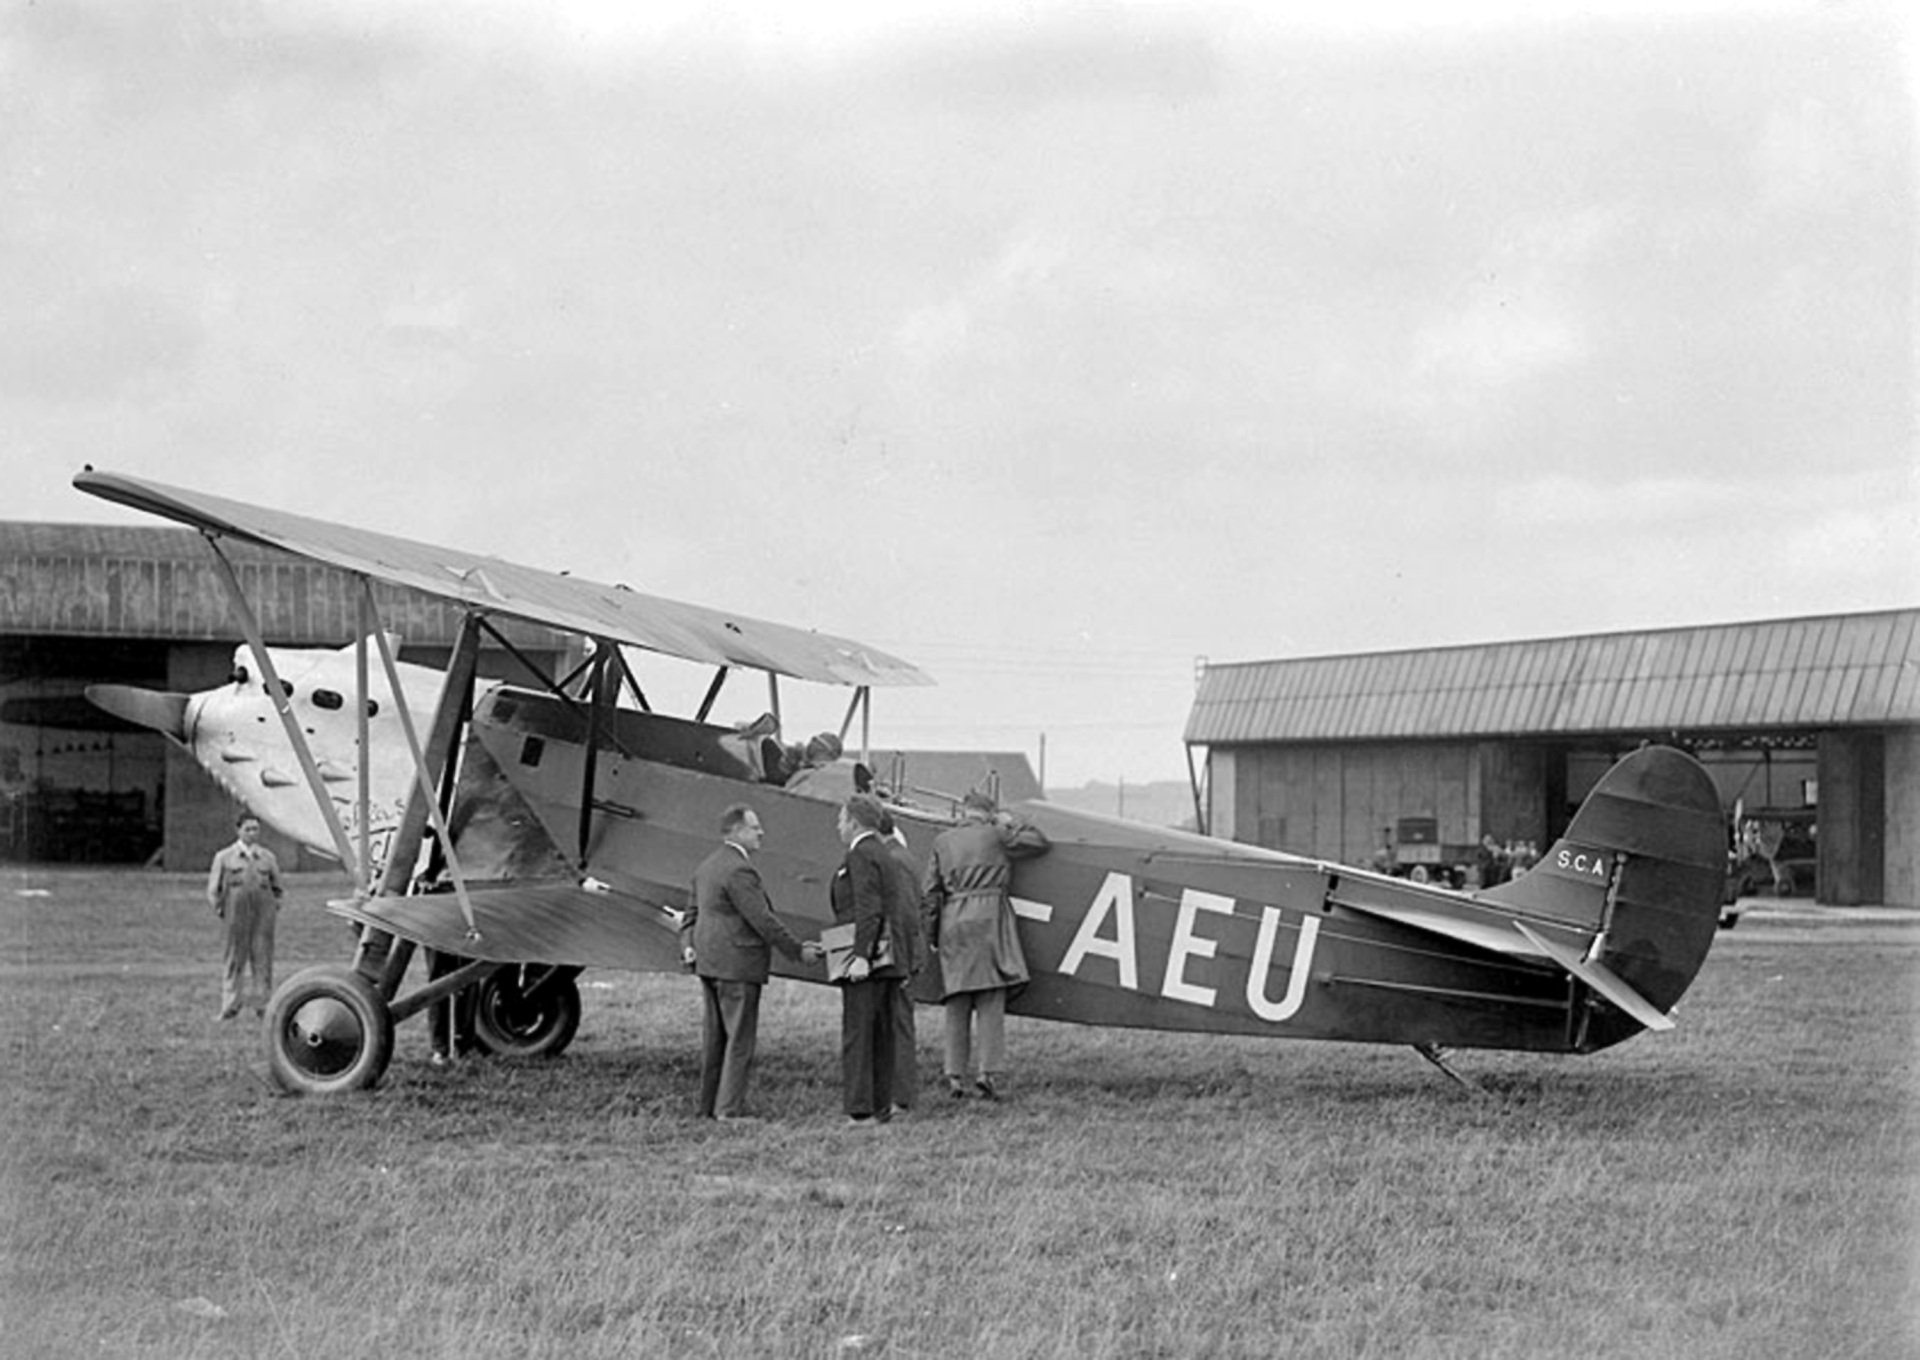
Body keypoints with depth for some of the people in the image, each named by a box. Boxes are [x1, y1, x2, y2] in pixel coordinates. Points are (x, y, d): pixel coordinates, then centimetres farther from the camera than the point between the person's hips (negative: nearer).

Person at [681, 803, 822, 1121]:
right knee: (740, 1038, -5)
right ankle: (730, 1108, -6)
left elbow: (692, 914, 18)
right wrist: (798, 950, -12)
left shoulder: (707, 867, 15)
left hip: (709, 963, 10)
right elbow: (763, 920, -19)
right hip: (737, 966, -10)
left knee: (714, 1038, 13)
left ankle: (709, 1106, 16)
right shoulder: (739, 871, -17)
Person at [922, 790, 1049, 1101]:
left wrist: (931, 936, 13)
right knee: (991, 1003, -1)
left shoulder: (942, 841, 11)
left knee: (957, 1006, 7)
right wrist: (1010, 824, 24)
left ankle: (955, 1076, 4)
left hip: (952, 923, 3)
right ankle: (988, 1072, -9)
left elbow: (932, 893, 9)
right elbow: (1039, 841, 12)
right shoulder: (997, 836, 3)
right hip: (989, 919, -3)